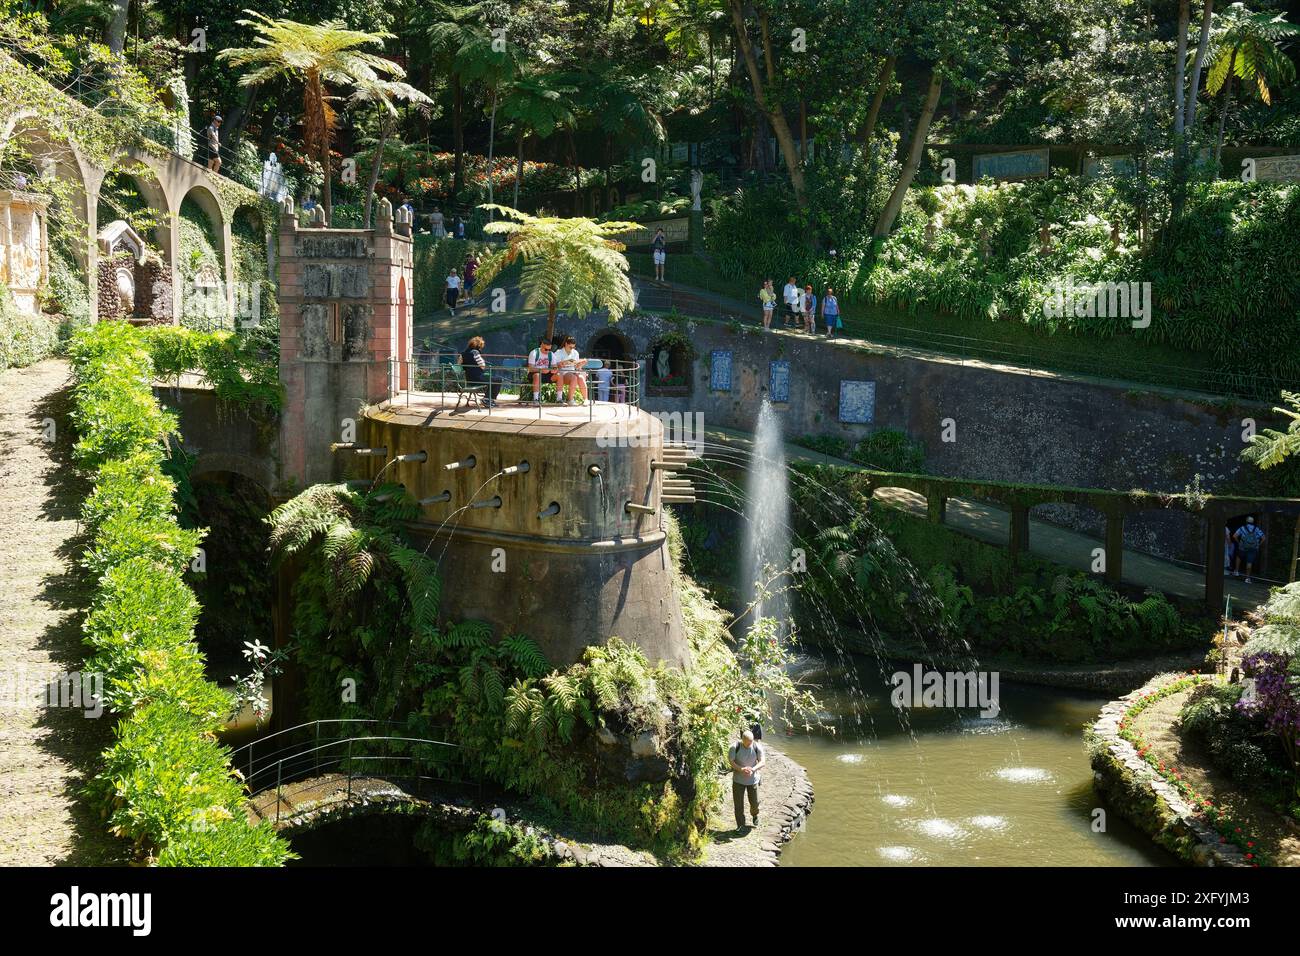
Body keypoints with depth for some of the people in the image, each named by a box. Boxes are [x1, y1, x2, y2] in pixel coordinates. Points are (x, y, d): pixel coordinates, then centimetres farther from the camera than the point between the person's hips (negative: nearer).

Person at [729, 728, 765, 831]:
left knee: (754, 802, 10)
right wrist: (741, 769, -32)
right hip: (738, 779, -1)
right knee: (738, 804, 0)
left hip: (752, 779, 1)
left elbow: (762, 761, -10)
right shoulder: (735, 747, -17)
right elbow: (731, 761, -15)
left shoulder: (757, 747, -12)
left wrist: (753, 769, -29)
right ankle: (740, 825, 14)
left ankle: (754, 815, 44)